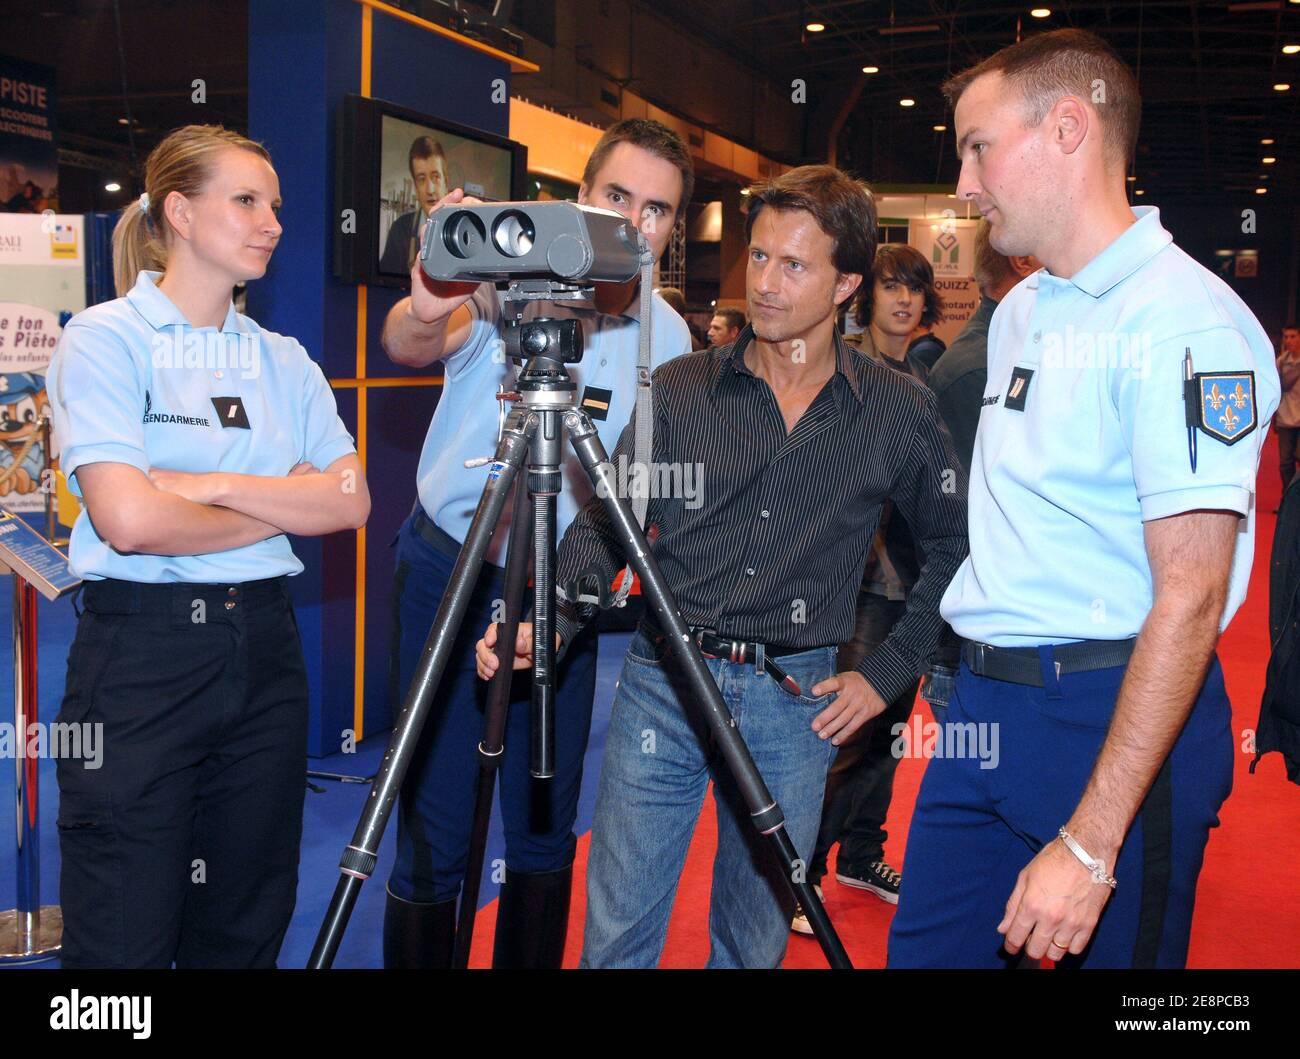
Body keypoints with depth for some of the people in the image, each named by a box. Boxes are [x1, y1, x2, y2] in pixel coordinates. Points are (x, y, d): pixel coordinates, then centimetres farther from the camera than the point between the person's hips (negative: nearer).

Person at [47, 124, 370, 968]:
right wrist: (281, 505, -5)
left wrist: (212, 485, -13)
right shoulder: (106, 338, -4)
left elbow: (351, 500, -1)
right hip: (140, 650, -5)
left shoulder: (284, 360, 12)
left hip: (263, 645, 5)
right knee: (124, 940, 1)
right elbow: (129, 519, -16)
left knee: (244, 930, 13)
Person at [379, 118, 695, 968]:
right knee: (435, 843, -1)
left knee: (548, 832, 12)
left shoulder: (668, 338, 1)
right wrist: (427, 312, -54)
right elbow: (406, 346, -31)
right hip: (452, 572, -3)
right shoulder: (509, 283, -12)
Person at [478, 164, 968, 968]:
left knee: (755, 943, 13)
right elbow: (604, 525, 1)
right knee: (617, 933, 5)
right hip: (663, 683, 1)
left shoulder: (899, 410, 0)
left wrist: (889, 672, 3)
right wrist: (547, 626, -15)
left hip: (796, 702, 0)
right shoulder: (681, 389, 1)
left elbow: (957, 547, 9)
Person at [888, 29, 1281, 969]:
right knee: (924, 951, 13)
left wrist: (1089, 845, -22)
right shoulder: (1019, 312, 13)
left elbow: (1189, 599, -21)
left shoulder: (1184, 321, -16)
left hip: (1116, 719, -8)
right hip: (984, 703, 8)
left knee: (1106, 946, 9)